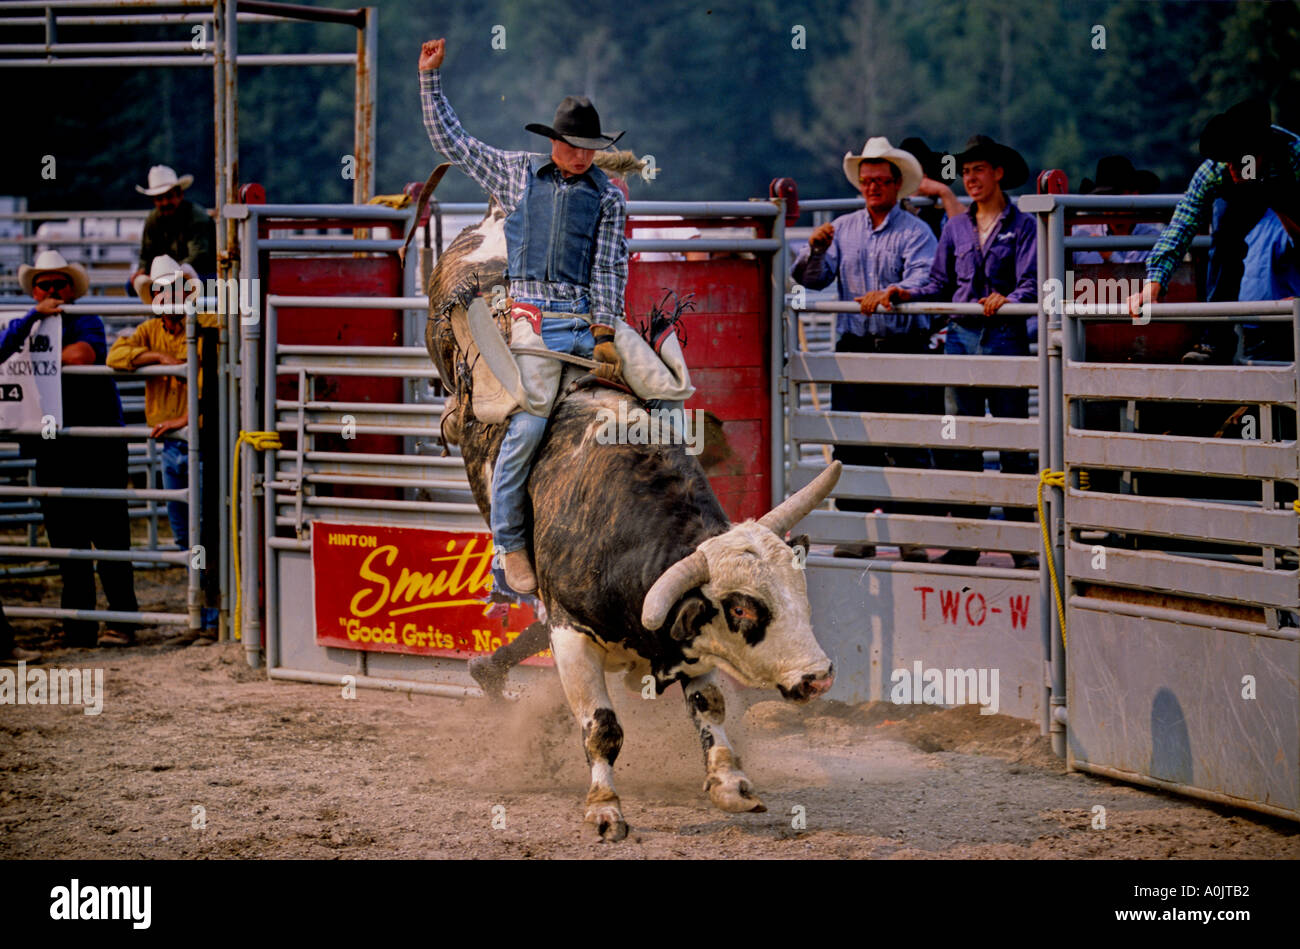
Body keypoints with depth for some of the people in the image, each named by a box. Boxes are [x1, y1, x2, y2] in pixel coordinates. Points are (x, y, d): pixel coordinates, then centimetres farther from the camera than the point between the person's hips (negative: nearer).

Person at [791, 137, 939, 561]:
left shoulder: (915, 232, 1)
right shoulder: (843, 228, 15)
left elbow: (922, 279, -15)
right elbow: (811, 278, 10)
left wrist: (886, 295, -33)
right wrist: (816, 249, -11)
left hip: (903, 349, -4)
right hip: (854, 348, 4)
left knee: (909, 447, -4)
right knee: (851, 446, 1)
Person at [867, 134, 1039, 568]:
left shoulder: (1023, 226, 1)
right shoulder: (956, 228, 15)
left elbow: (1031, 286, -8)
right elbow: (940, 286, 14)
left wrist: (1005, 299, -27)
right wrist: (903, 294, -1)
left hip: (1005, 337, -5)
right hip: (962, 336, 5)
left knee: (1014, 444, -3)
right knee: (961, 444, 4)